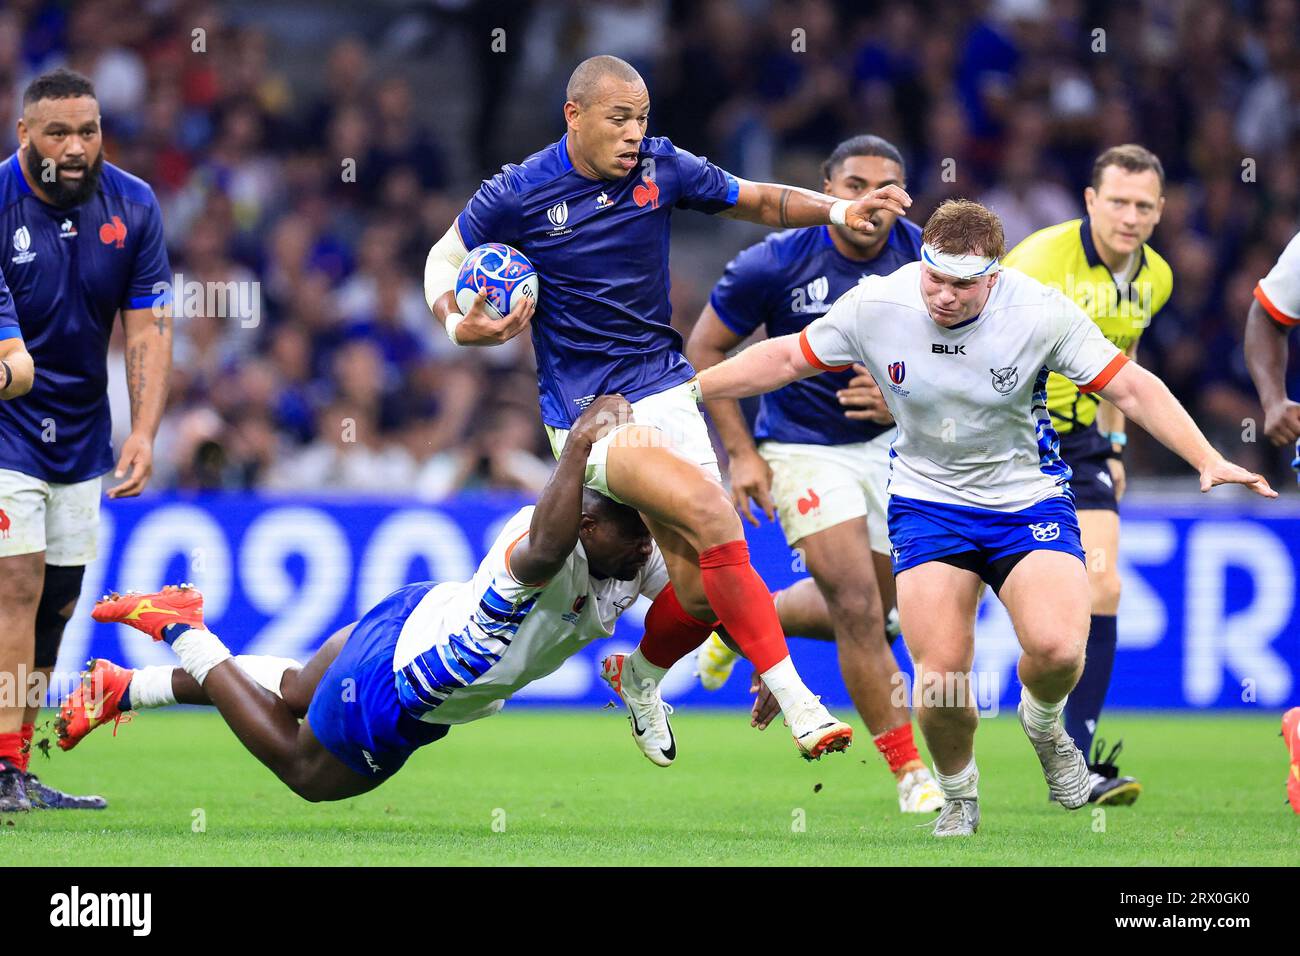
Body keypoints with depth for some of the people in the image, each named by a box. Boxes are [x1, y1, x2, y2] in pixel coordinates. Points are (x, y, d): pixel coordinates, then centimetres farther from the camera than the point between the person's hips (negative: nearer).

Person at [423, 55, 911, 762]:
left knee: (700, 592, -4)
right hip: (584, 413, -4)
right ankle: (795, 702, -24)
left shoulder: (664, 169, 0)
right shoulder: (517, 194, -8)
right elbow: (444, 259, 7)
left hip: (664, 390, 5)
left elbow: (756, 202, 13)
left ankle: (640, 677, 31)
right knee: (713, 515, -26)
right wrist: (459, 325, -13)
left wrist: (837, 211, -4)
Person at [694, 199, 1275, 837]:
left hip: (1028, 498, -1)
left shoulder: (1040, 313, -17)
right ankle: (958, 794, 16)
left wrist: (1209, 461, -18)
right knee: (940, 677, -16)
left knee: (1057, 648, -26)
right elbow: (785, 359, 2)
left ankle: (1043, 723, 13)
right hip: (927, 499, 1)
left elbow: (1132, 389, -10)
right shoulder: (874, 307, -13)